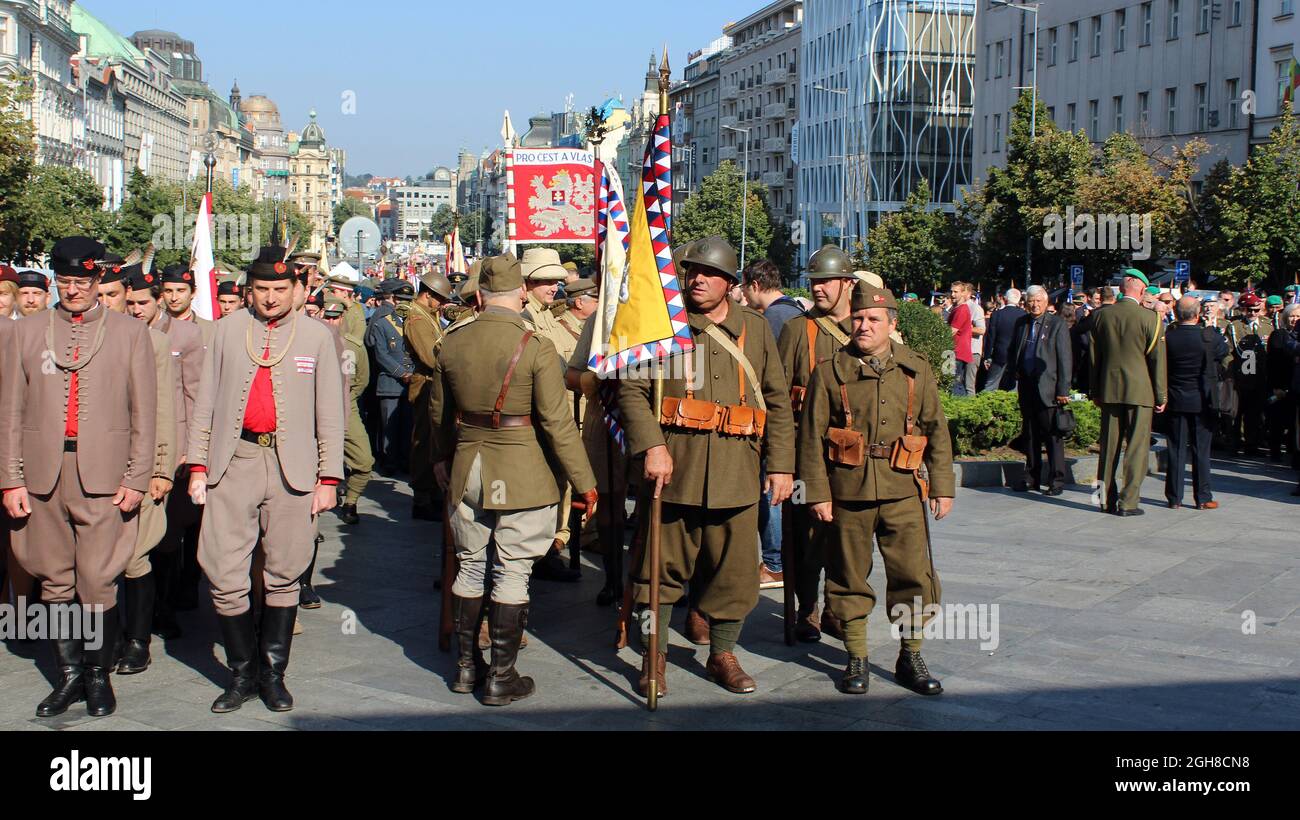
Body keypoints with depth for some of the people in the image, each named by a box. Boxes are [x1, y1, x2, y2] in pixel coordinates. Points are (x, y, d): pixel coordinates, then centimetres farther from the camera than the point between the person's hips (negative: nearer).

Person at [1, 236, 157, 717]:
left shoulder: (130, 335, 7)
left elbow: (144, 414, 4)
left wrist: (137, 479, -2)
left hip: (103, 476, -2)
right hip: (42, 475, 2)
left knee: (97, 583, -3)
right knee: (55, 583, 7)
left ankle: (99, 675, 12)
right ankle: (69, 674, 18)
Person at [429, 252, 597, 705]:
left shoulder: (451, 344, 1)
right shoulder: (536, 348, -13)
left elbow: (439, 414, 13)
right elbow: (557, 423, -14)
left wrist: (443, 464, 30)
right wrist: (584, 482, -6)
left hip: (467, 470, 4)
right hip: (523, 473, -4)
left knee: (471, 566, 16)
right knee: (512, 572, 4)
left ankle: (466, 666, 26)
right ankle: (502, 677, 10)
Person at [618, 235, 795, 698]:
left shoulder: (756, 328, 12)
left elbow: (778, 402, 12)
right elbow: (632, 389, -2)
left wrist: (781, 464, 5)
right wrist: (652, 446, -15)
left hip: (737, 472, 2)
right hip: (675, 468, -2)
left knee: (734, 568, 7)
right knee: (665, 566, 4)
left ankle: (722, 654, 22)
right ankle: (655, 655, 17)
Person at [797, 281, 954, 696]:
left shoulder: (916, 370, 7)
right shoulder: (830, 371, 1)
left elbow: (936, 431, 11)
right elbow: (812, 436, 0)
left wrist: (943, 486, 6)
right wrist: (817, 492, -5)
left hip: (902, 490, 1)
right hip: (848, 491, -1)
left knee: (915, 574, 1)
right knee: (850, 576, 6)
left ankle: (911, 657, 17)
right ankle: (856, 659, 19)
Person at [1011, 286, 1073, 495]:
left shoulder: (1057, 324, -5)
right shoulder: (1021, 323, 11)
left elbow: (1065, 359, -7)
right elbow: (1014, 353, 16)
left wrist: (1063, 390, -11)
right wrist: (1014, 380, 7)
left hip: (1048, 388, -5)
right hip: (1026, 386, 5)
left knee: (1053, 436, -2)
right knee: (1030, 434, 12)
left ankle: (1056, 481, 4)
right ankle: (1031, 478, 22)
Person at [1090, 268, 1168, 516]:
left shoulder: (1102, 315, 1)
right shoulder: (1150, 318, -10)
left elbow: (1094, 355, 8)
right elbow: (1158, 359, -6)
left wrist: (1095, 390, 17)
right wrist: (1161, 395, 2)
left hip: (1109, 390, 4)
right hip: (1140, 390, -4)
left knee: (1109, 446, 11)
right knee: (1137, 447, 2)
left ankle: (1107, 499, 16)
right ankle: (1128, 502, 1)